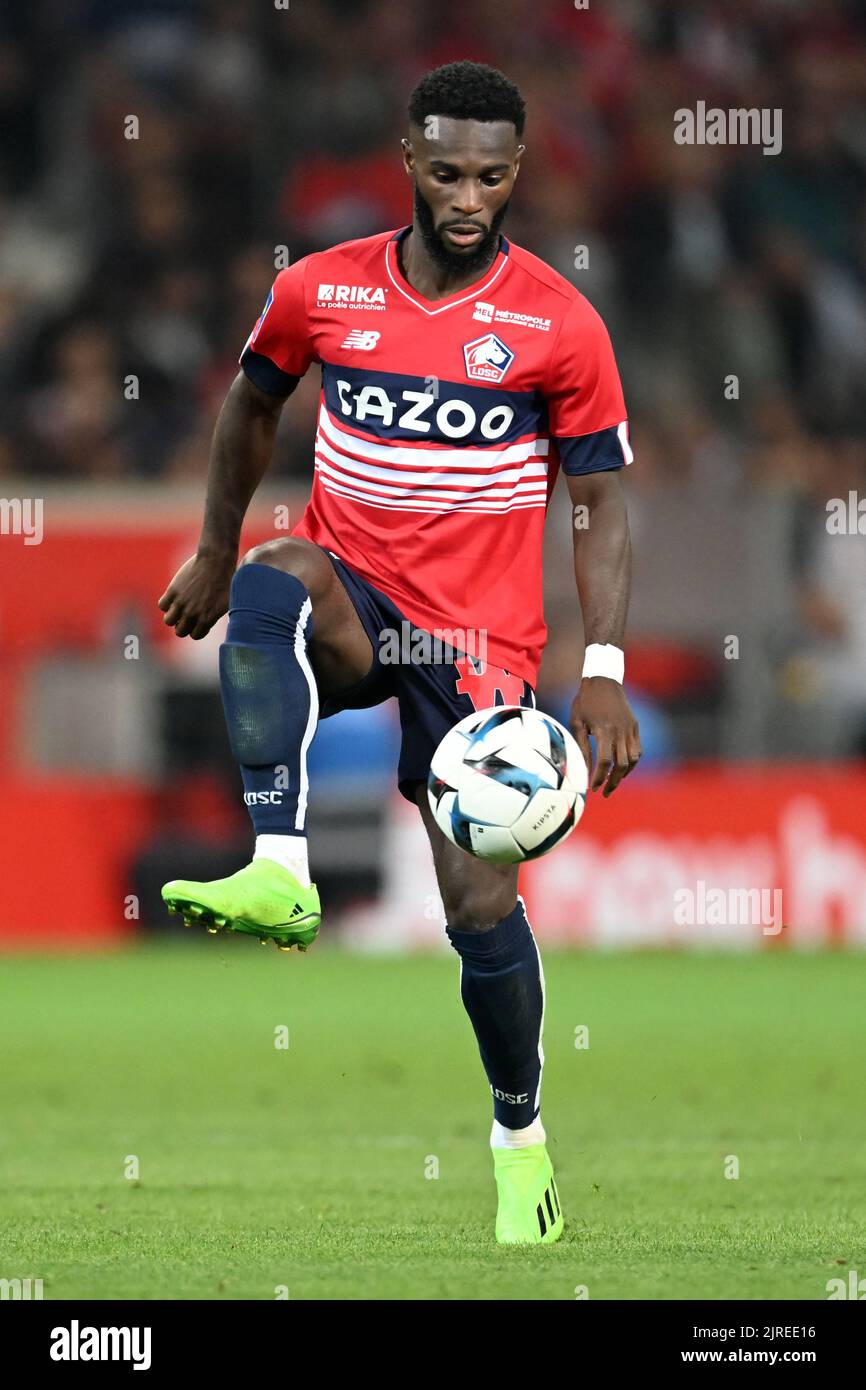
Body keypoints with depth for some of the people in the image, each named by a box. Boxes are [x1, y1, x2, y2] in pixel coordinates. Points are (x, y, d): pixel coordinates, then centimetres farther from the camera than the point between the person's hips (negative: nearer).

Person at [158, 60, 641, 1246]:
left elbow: (599, 504, -2)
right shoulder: (320, 291, -1)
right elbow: (253, 403, 19)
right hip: (349, 610, 1)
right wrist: (216, 554, 22)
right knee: (276, 575, -36)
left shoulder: (559, 326, -6)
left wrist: (604, 674, -11)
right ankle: (280, 875, -46)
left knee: (482, 906, -6)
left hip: (479, 638, -1)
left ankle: (520, 1137, 20)